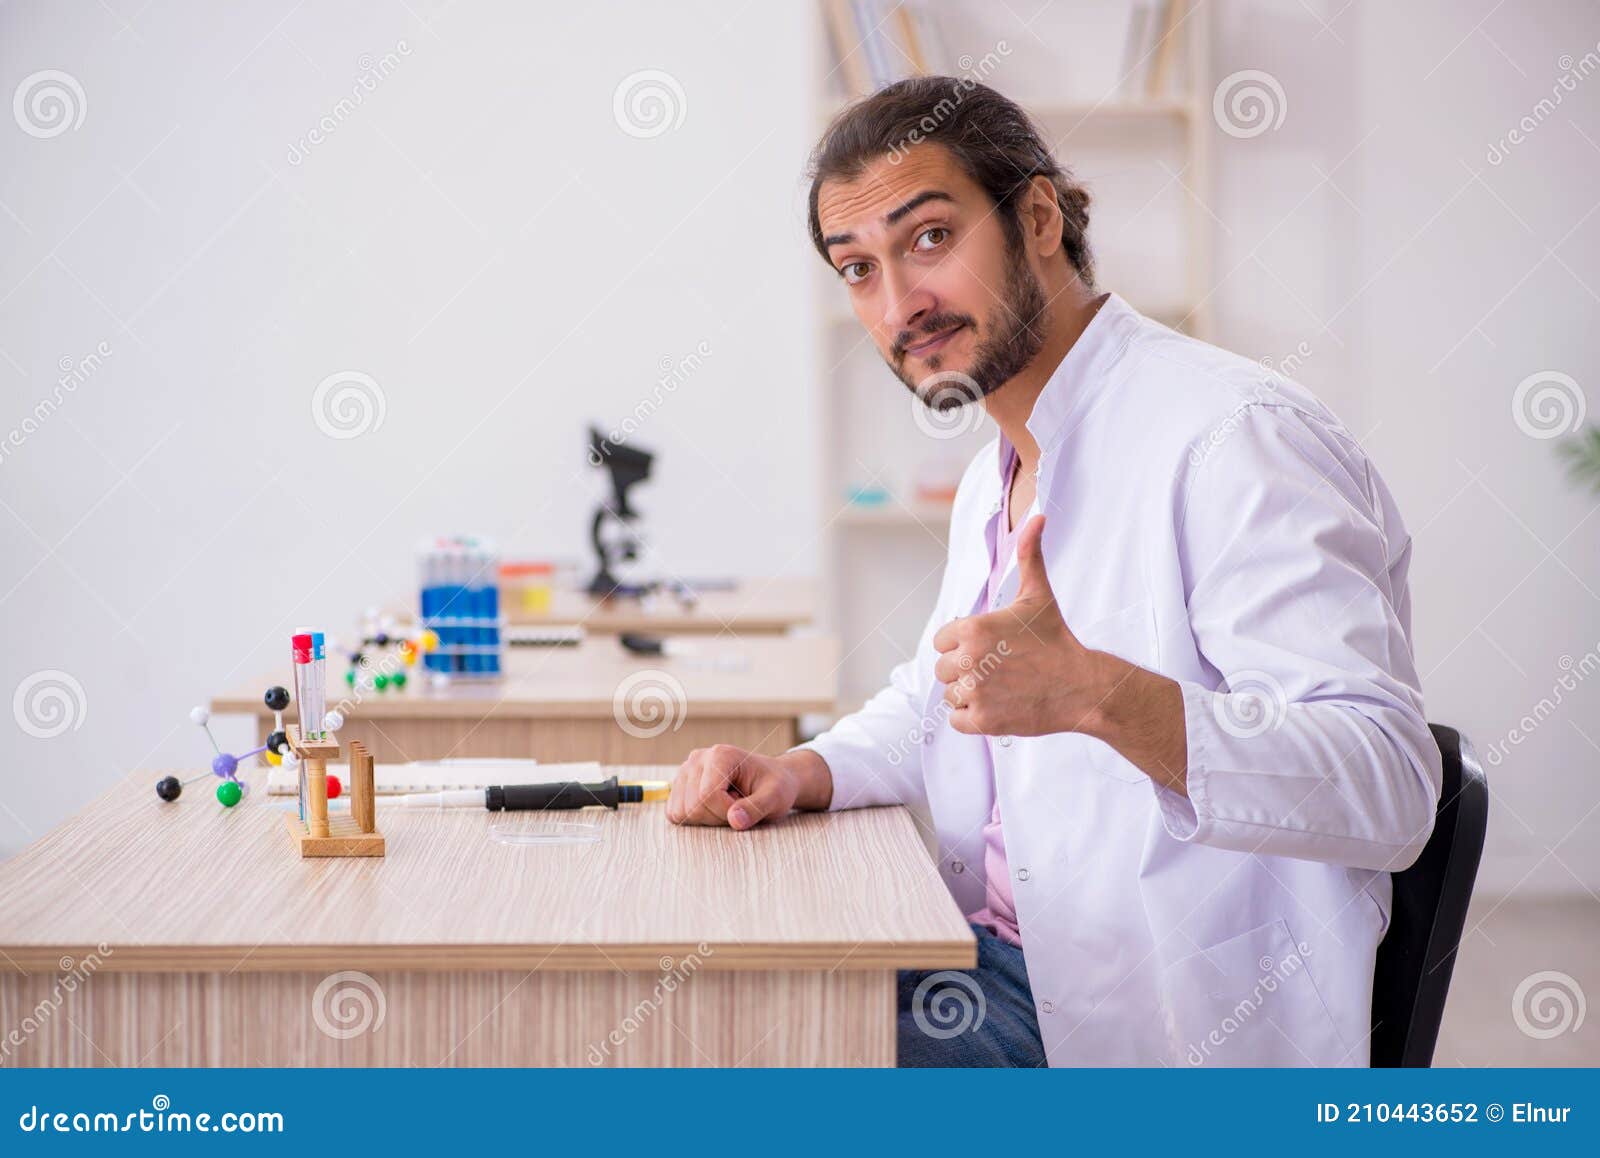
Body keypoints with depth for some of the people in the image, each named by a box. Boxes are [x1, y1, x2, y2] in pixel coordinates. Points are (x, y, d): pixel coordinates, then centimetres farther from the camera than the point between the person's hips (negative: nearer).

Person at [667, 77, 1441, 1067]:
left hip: (1163, 1028, -8)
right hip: (1010, 967, 9)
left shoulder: (1238, 438, -17)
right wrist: (801, 774, 5)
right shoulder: (997, 478, 15)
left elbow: (1390, 791, -25)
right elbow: (934, 706, 27)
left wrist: (1096, 694, -38)